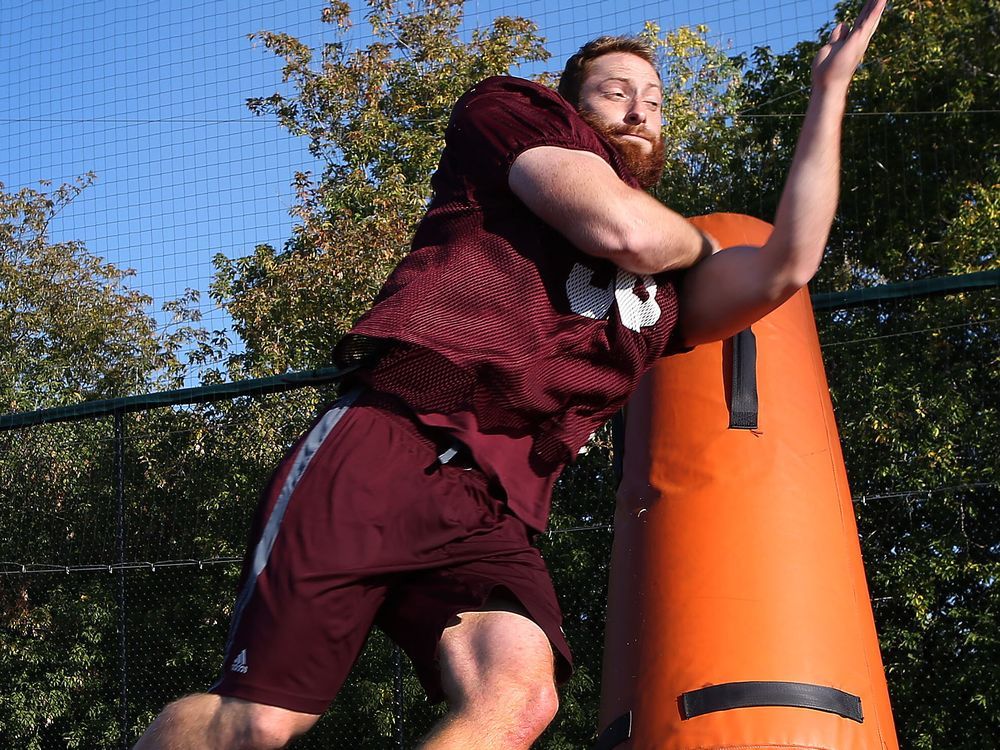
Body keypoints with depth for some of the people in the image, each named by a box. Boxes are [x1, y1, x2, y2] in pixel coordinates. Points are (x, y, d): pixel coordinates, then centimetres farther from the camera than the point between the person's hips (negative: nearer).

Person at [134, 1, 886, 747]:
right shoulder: (513, 109, 16)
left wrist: (829, 93, 21)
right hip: (385, 450, -4)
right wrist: (698, 240, 23)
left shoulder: (667, 279, 30)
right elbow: (624, 229, -1)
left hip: (491, 519, 4)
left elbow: (787, 266, 13)